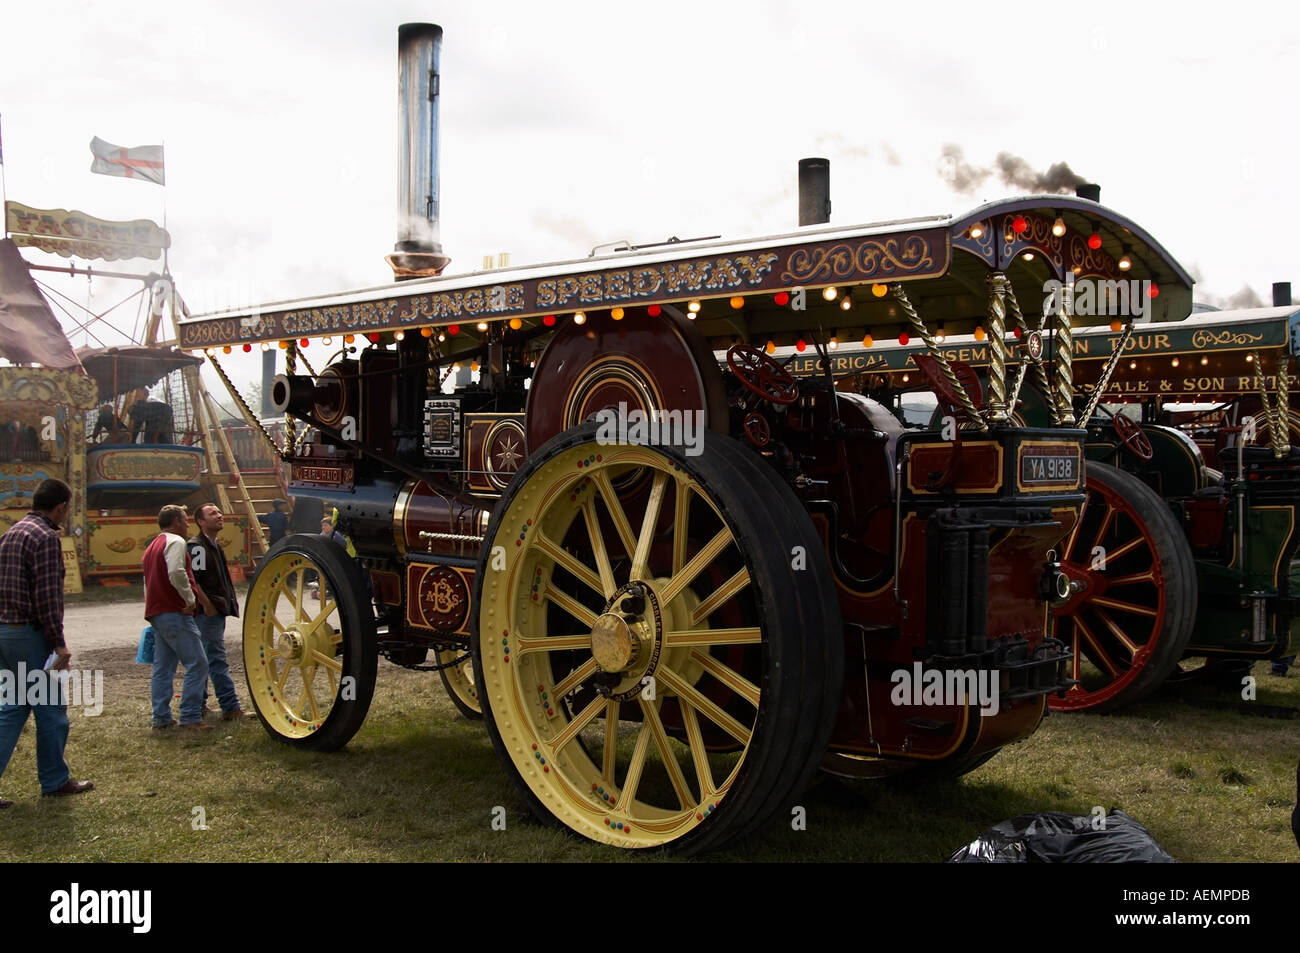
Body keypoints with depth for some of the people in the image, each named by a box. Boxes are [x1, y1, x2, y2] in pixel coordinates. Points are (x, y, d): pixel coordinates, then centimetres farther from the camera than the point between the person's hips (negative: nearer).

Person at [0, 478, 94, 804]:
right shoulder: (46, 537, -15)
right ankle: (54, 780, 14)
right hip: (29, 632, -9)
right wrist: (58, 642, -14)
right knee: (51, 708, 4)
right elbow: (47, 596, -19)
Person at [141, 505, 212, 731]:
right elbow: (176, 573, -25)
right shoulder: (175, 541, -8)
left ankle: (161, 717, 13)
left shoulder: (151, 547, 23)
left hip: (155, 613, 10)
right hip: (174, 613, -10)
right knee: (197, 664, -8)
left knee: (163, 668, 12)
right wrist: (191, 600, -17)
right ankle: (190, 718, -11)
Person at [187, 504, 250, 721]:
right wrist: (206, 604, -21)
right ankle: (231, 708, -14)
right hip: (208, 612, -10)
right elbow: (192, 580, -19)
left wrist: (230, 601, 21)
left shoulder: (214, 546, 19)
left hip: (217, 611, 10)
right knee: (218, 661, -11)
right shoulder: (197, 546, -12)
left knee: (206, 659, 15)